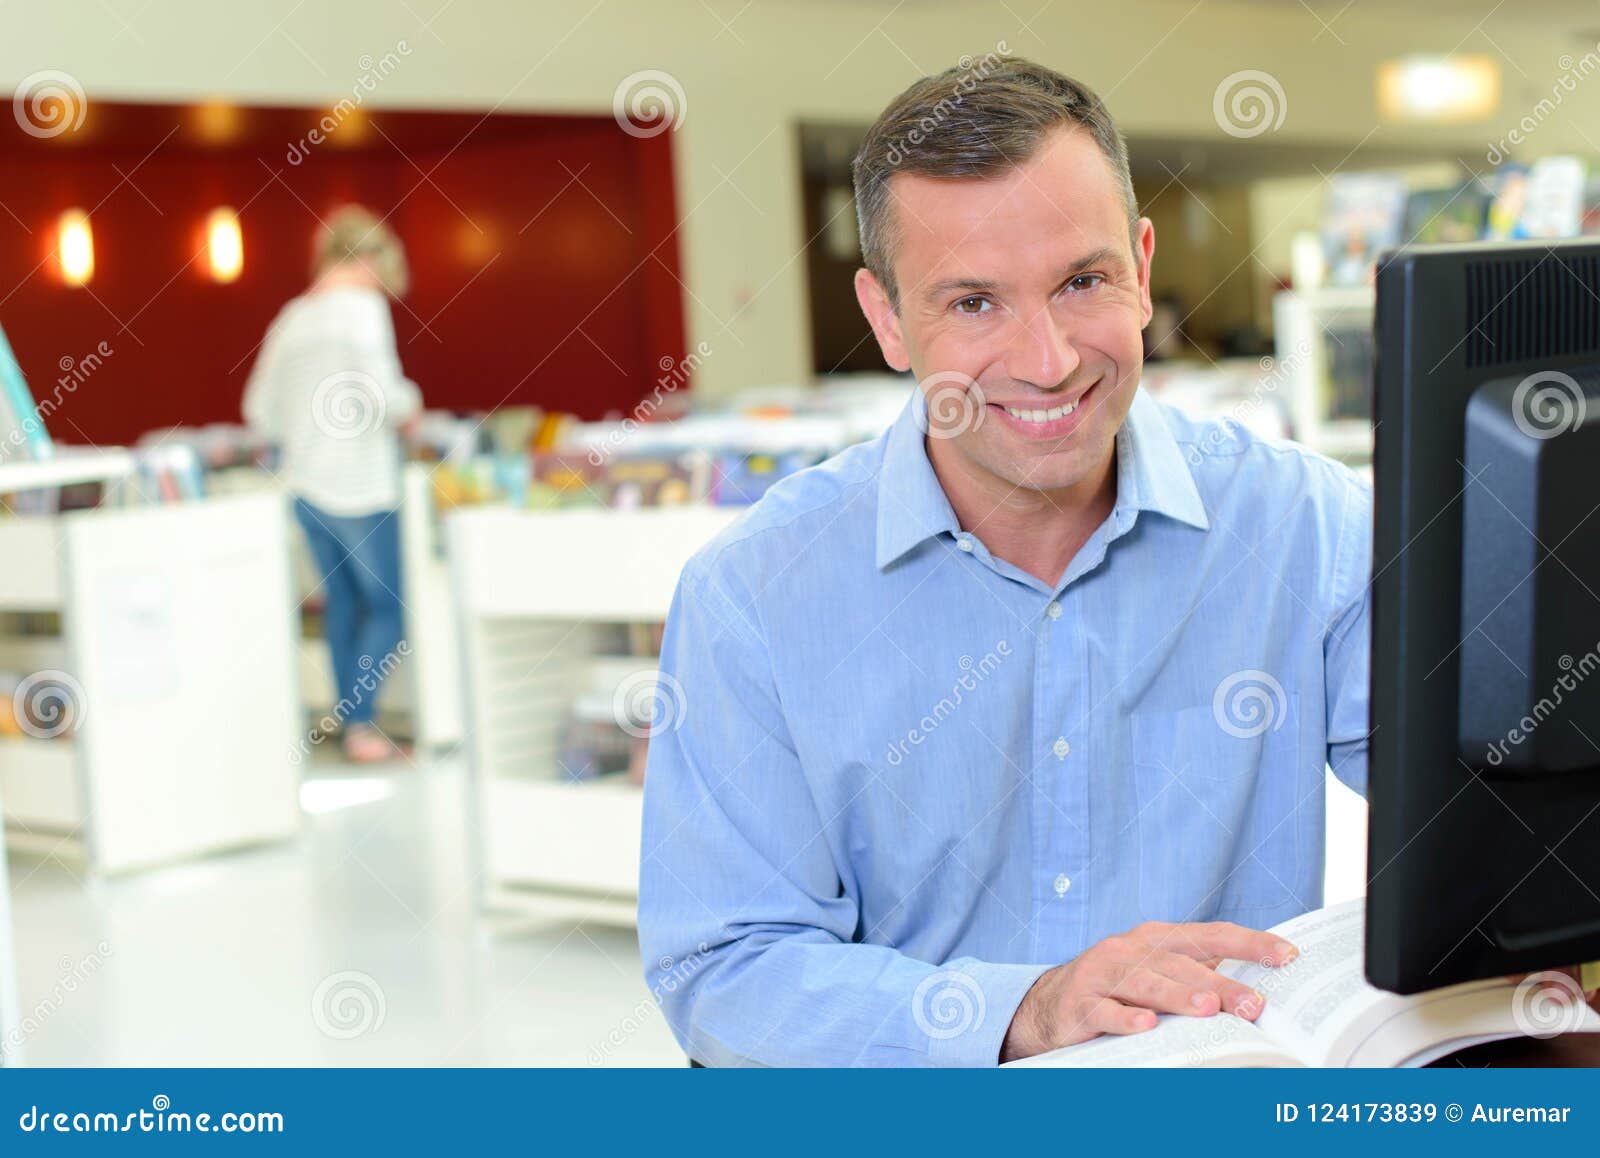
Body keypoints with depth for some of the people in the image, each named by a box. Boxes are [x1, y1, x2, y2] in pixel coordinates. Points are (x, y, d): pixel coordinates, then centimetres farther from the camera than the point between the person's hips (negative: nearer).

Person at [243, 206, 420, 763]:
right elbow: (379, 390, -22)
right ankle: (360, 720, -5)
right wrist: (409, 403, -2)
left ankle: (349, 719, 18)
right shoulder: (362, 307, -10)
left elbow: (260, 410, 14)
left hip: (305, 485, 7)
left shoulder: (290, 319, 11)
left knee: (342, 600, 15)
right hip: (359, 488, -7)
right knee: (387, 607, 2)